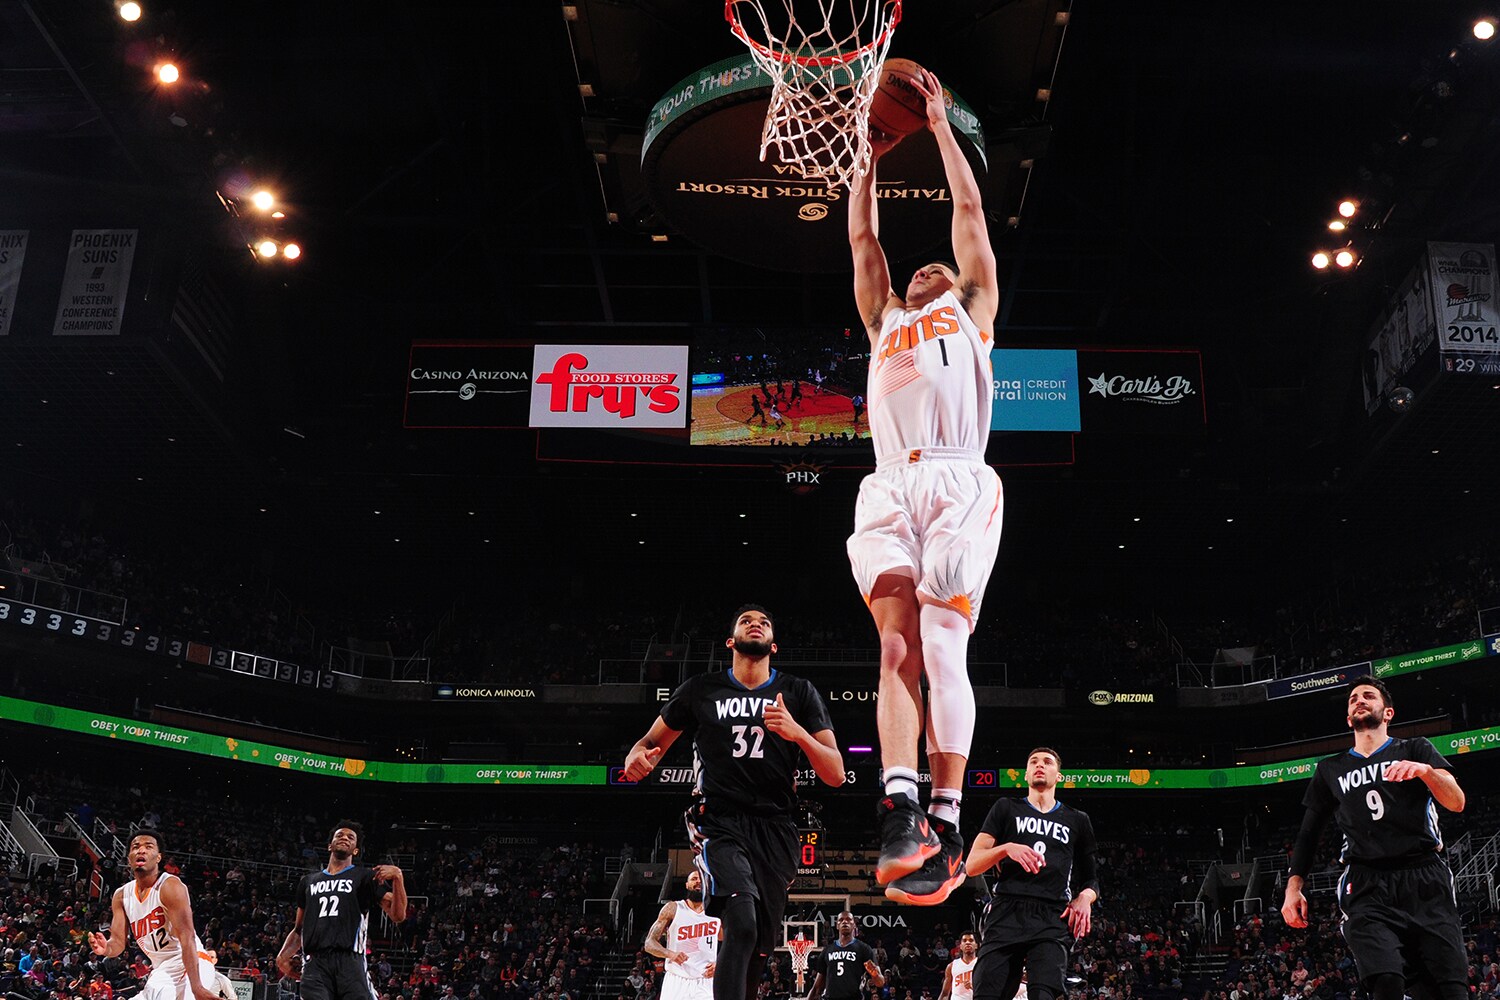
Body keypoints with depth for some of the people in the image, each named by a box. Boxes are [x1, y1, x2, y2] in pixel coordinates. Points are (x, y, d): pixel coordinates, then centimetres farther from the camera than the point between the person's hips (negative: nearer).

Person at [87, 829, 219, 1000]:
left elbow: (187, 938, -23)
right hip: (162, 970, 8)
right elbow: (118, 942, 4)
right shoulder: (121, 896, 7)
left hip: (191, 966, -8)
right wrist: (106, 949, -21)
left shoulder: (170, 886, -15)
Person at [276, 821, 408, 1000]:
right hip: (315, 963, 3)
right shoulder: (308, 881, 25)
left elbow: (397, 915, 2)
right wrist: (283, 955, 14)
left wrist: (397, 877, -14)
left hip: (349, 961, -3)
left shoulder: (365, 877, 13)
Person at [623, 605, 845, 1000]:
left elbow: (835, 775, 2)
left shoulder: (800, 693, 7)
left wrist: (798, 733, -17)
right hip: (720, 824, -2)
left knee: (757, 948, 4)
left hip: (776, 832, 3)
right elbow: (653, 741, 17)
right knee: (741, 923, -26)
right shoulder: (701, 690, 7)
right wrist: (637, 755, -8)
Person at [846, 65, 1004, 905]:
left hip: (958, 482, -3)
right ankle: (901, 815, -24)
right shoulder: (885, 321, 35)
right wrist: (874, 154, 38)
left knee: (942, 648, -15)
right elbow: (862, 237, 35)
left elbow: (971, 212, 26)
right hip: (891, 487, 3)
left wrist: (939, 123, 33)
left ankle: (946, 833, -17)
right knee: (897, 648, -13)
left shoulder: (971, 311, 27)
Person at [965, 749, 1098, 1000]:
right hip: (1006, 913, 0)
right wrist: (1006, 848, -8)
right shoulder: (1006, 809, 19)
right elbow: (971, 865, 11)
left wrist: (1085, 897, 4)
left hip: (1053, 918, 0)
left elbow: (1092, 879, 27)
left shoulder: (1077, 821, 24)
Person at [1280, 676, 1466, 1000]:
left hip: (1425, 879, 0)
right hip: (1367, 887, 0)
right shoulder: (1330, 770, 23)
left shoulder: (1416, 750, 18)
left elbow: (1456, 802, 3)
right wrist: (1293, 888, 13)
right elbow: (1308, 833, 24)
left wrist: (1425, 770, -16)